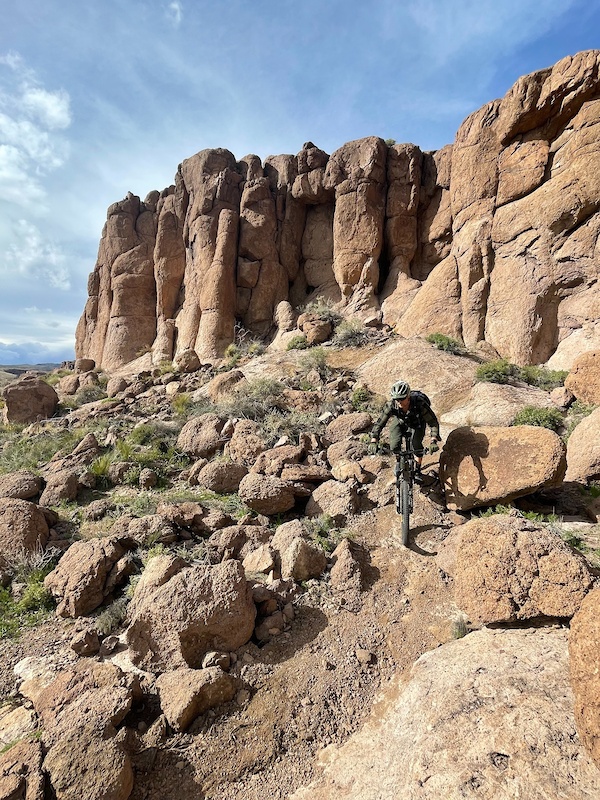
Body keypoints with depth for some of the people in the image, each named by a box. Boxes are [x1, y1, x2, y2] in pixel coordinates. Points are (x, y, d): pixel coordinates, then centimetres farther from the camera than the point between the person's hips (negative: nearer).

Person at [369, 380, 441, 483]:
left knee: (416, 445, -20)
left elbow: (433, 422, -34)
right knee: (394, 447, -14)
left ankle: (417, 471, 6)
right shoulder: (391, 405, -36)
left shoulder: (419, 404, -40)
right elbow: (379, 423, -29)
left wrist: (433, 441, -47)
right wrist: (374, 442, -39)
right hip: (400, 421, 1)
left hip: (417, 423, -1)